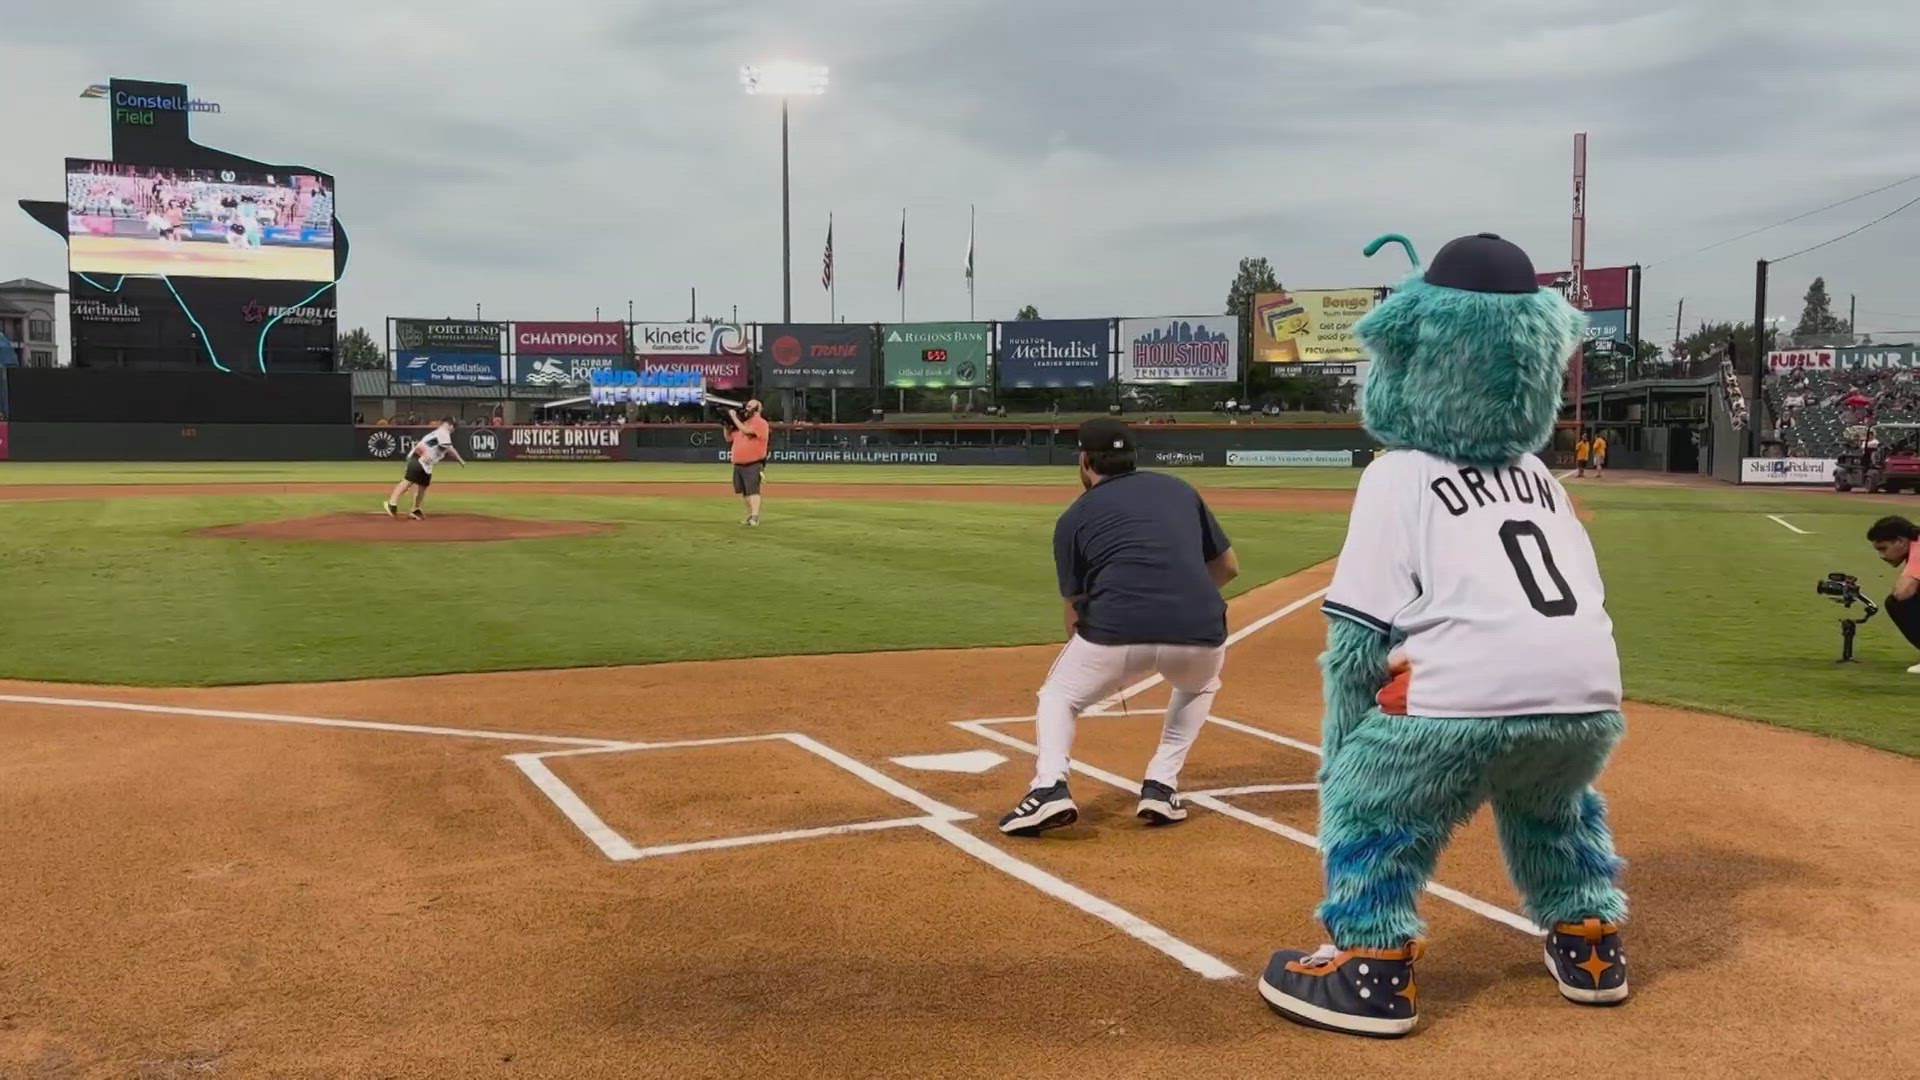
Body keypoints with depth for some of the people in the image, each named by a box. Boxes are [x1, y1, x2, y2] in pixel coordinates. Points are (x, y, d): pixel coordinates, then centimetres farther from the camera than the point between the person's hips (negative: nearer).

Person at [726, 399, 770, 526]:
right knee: (745, 492, 11)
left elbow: (747, 431, -21)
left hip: (753, 464, -8)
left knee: (753, 490, -16)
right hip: (738, 464, 8)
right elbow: (729, 438, 22)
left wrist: (734, 417, -13)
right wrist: (727, 424, 8)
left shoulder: (760, 422, -5)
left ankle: (755, 517, -21)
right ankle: (750, 515, 19)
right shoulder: (742, 422, 20)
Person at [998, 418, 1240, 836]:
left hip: (1115, 631, -2)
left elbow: (1075, 608, 20)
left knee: (1057, 696, 25)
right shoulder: (1179, 488, 23)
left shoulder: (1075, 517, 16)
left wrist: (1093, 667, 36)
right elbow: (1228, 566, 25)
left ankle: (1049, 788, 0)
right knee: (1199, 687, 37)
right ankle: (1161, 787, 22)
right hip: (1200, 634, 2)